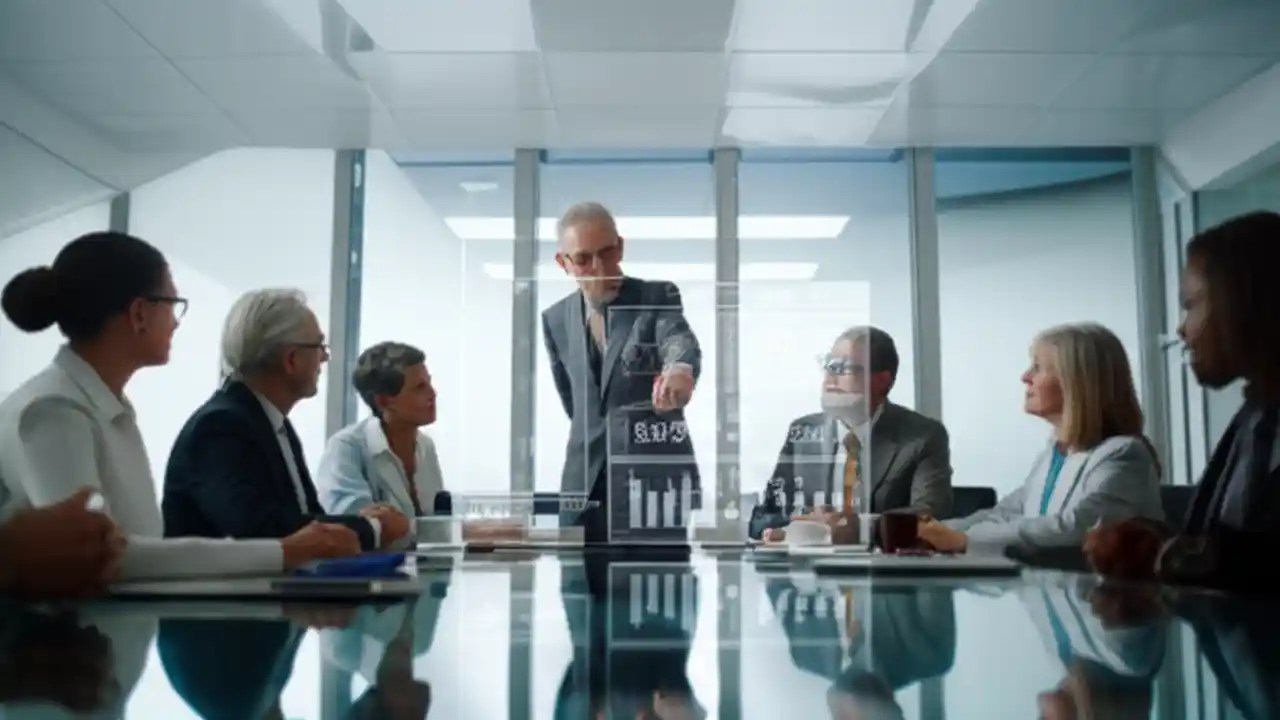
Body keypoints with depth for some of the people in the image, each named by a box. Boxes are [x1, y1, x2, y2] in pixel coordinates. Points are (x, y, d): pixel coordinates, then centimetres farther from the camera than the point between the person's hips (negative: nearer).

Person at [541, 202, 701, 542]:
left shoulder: (658, 297, -5)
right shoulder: (556, 319, 8)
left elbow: (680, 341, -27)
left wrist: (681, 369, -48)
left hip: (655, 477, -3)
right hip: (586, 482, 4)